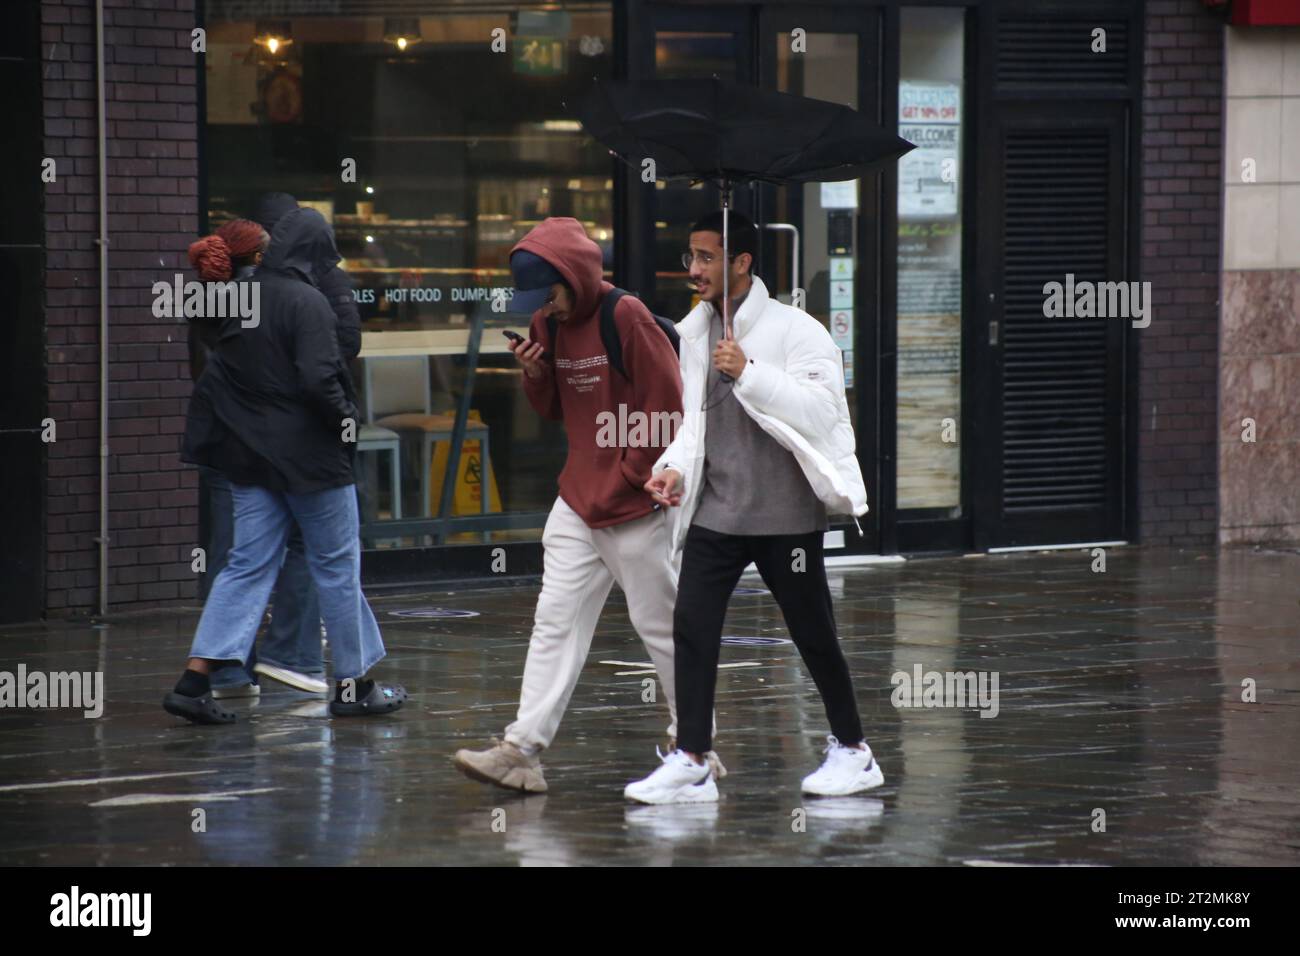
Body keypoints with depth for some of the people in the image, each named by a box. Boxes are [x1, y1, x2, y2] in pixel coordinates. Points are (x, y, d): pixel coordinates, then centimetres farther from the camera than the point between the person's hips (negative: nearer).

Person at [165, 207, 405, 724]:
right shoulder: (307, 302, -16)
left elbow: (214, 377, 11)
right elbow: (317, 379, -23)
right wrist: (346, 417, -7)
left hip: (249, 453, 7)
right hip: (309, 455, -7)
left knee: (248, 565, 8)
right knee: (337, 565, 6)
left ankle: (195, 680, -3)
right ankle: (354, 685, 13)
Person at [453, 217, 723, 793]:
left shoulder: (627, 318, -14)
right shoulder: (548, 323, 8)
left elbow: (666, 407, -14)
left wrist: (628, 479, -11)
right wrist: (535, 375, -4)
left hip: (633, 507, -7)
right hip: (576, 504, 7)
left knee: (659, 622, 3)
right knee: (555, 621, 0)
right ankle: (523, 750, -5)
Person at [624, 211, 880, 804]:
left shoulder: (793, 331, -9)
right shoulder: (696, 333, 12)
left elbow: (821, 406, -20)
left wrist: (750, 373, -25)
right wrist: (676, 466, 4)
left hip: (783, 515, -5)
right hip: (715, 511, 6)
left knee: (813, 636, 4)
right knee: (691, 626, -6)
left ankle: (853, 753, 21)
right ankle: (691, 763, -3)